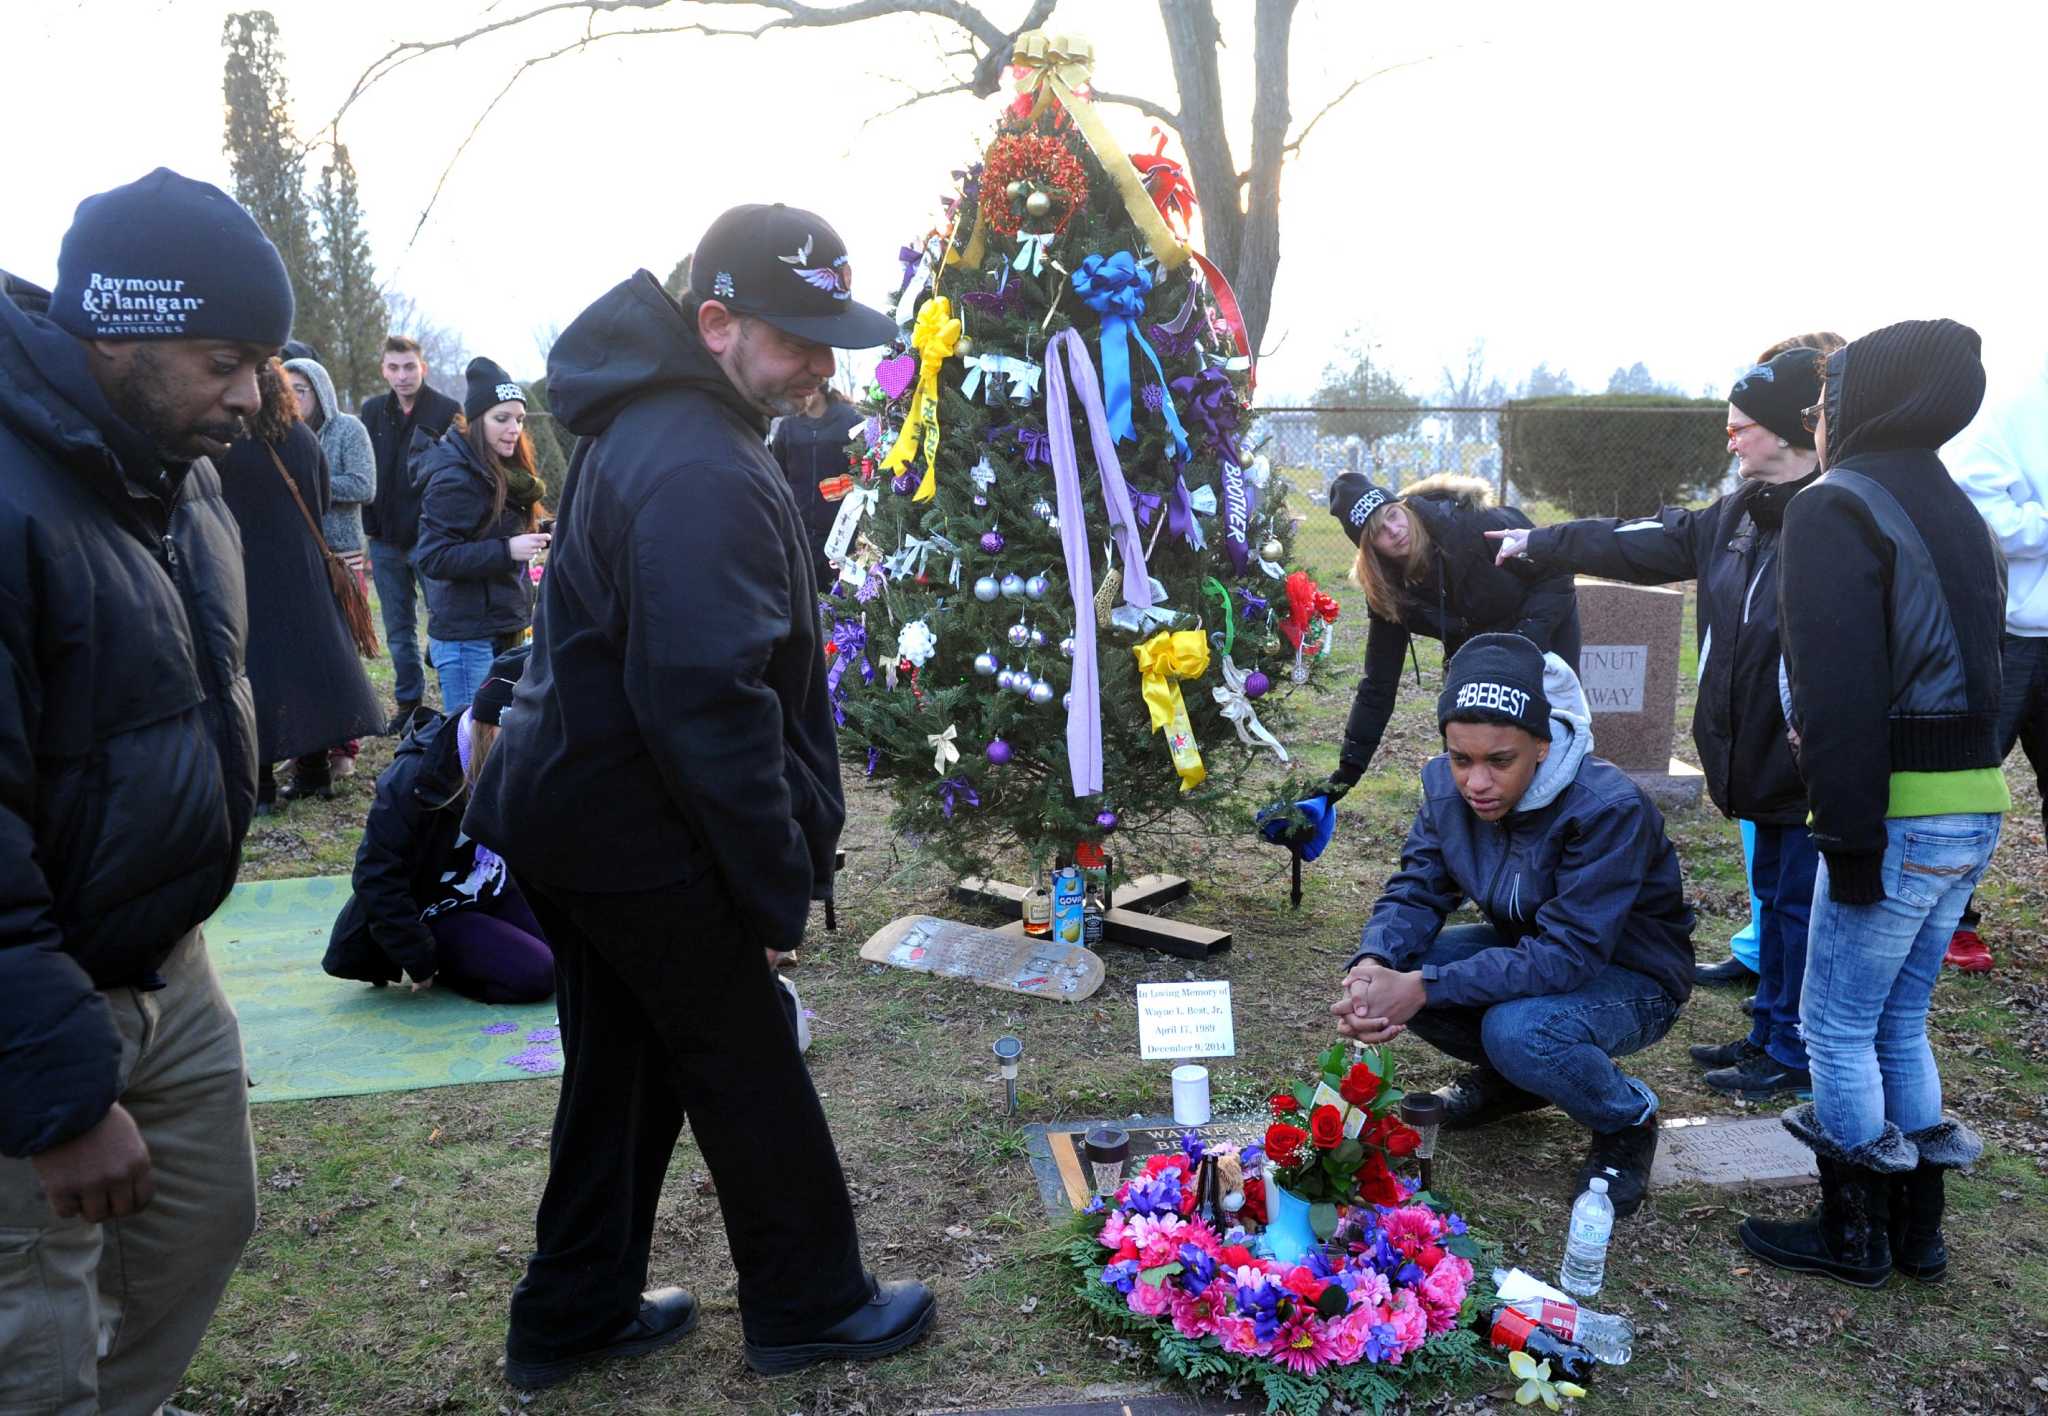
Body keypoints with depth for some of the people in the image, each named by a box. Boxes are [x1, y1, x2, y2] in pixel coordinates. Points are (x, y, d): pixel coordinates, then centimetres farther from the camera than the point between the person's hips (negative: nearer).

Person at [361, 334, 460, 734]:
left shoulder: (448, 412, -6)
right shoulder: (372, 411, 8)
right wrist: (369, 533, 4)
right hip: (386, 542, 5)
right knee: (398, 631, 12)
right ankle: (409, 702, 23)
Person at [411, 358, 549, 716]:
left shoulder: (503, 471, 13)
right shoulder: (455, 478, -14)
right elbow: (431, 558, -20)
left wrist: (535, 537, 3)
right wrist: (506, 550, -25)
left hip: (502, 631, 8)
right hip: (467, 640, -8)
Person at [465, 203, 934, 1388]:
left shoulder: (650, 423, 10)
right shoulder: (701, 472, -24)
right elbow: (710, 704, -28)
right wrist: (781, 883, -18)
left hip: (576, 814, 10)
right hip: (646, 842, -10)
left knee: (626, 1068, 20)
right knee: (750, 1069, 8)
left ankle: (574, 1315, 33)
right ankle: (811, 1305, 26)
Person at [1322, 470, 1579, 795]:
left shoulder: (1476, 524, -32)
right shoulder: (1387, 589, -19)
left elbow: (1556, 577, -22)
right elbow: (1378, 683, -14)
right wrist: (1348, 769, -17)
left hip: (1546, 629, -3)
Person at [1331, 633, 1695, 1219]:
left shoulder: (1609, 808, -33)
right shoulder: (1447, 786, -13)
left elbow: (1567, 955, -36)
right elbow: (1416, 891, -12)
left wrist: (1422, 989, -44)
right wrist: (1373, 968, -36)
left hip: (1628, 978, -6)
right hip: (1525, 949, 6)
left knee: (1519, 1030, -36)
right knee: (1394, 965, -18)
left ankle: (1628, 1119, -2)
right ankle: (1507, 1079, 10)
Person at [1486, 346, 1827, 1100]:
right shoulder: (1740, 515, 9)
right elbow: (1646, 543, 19)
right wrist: (1540, 544, 26)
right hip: (1763, 758, 9)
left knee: (1801, 903, 4)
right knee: (1774, 895, 19)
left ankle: (1794, 1053, 18)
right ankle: (1769, 1033, 34)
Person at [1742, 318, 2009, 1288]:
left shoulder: (1837, 508, -12)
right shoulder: (1955, 512, 16)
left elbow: (1838, 692, -20)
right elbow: (1978, 668, 18)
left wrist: (1851, 839, -18)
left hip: (1901, 813, -9)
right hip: (1974, 808, 9)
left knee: (1837, 1025, 5)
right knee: (1900, 1022, 19)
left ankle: (1854, 1235, 16)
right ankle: (1915, 1227, 28)